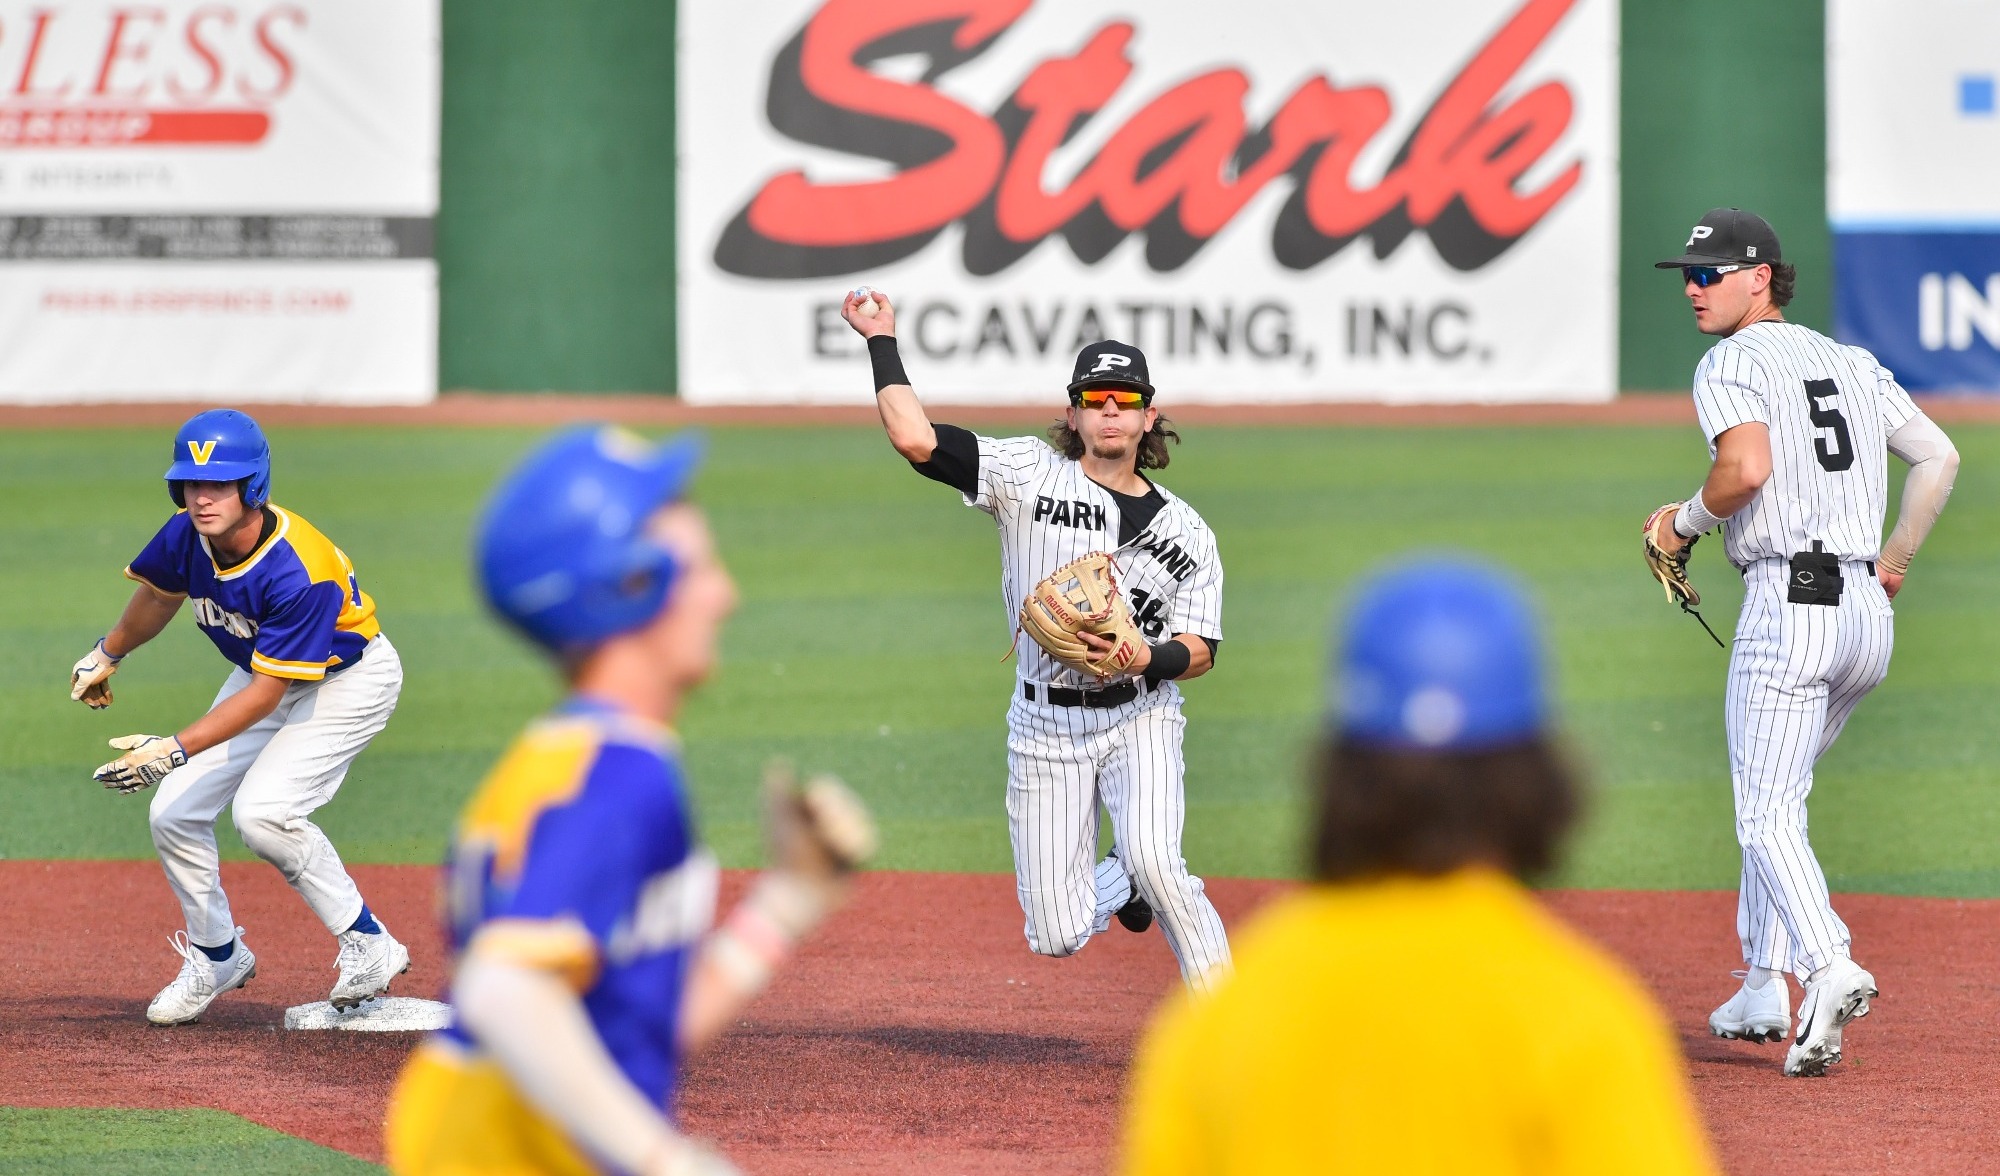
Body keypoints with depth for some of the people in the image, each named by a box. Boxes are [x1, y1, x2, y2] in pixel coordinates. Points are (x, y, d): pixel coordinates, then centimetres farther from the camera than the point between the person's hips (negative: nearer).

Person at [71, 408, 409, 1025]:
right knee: (173, 813, 2)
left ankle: (369, 945, -12)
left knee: (263, 811, -27)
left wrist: (177, 750, -42)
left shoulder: (298, 571, -38)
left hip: (349, 678, -8)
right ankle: (217, 956, 24)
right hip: (265, 672, 8)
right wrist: (106, 655, 25)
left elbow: (266, 695, -34)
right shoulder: (187, 536, -17)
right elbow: (161, 593, 9)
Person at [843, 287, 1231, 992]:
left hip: (1140, 720, 0)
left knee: (1153, 862, -28)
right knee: (1058, 937, -2)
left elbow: (1200, 652, 2)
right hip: (1046, 727, 0)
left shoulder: (1186, 532, 4)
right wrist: (881, 341, -13)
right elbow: (916, 438, -14)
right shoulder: (1029, 475, -2)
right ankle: (1121, 883, 35)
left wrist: (1144, 657, -19)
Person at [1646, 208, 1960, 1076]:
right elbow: (1940, 457, 16)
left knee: (1767, 815, -9)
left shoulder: (1731, 364, -4)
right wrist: (1895, 564, 22)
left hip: (1788, 606, -8)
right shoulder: (1854, 365, 19)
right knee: (1774, 793, 22)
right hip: (1867, 612, 8)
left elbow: (1748, 466, -21)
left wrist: (1685, 520, -4)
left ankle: (1828, 967, -30)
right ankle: (1764, 984, 20)